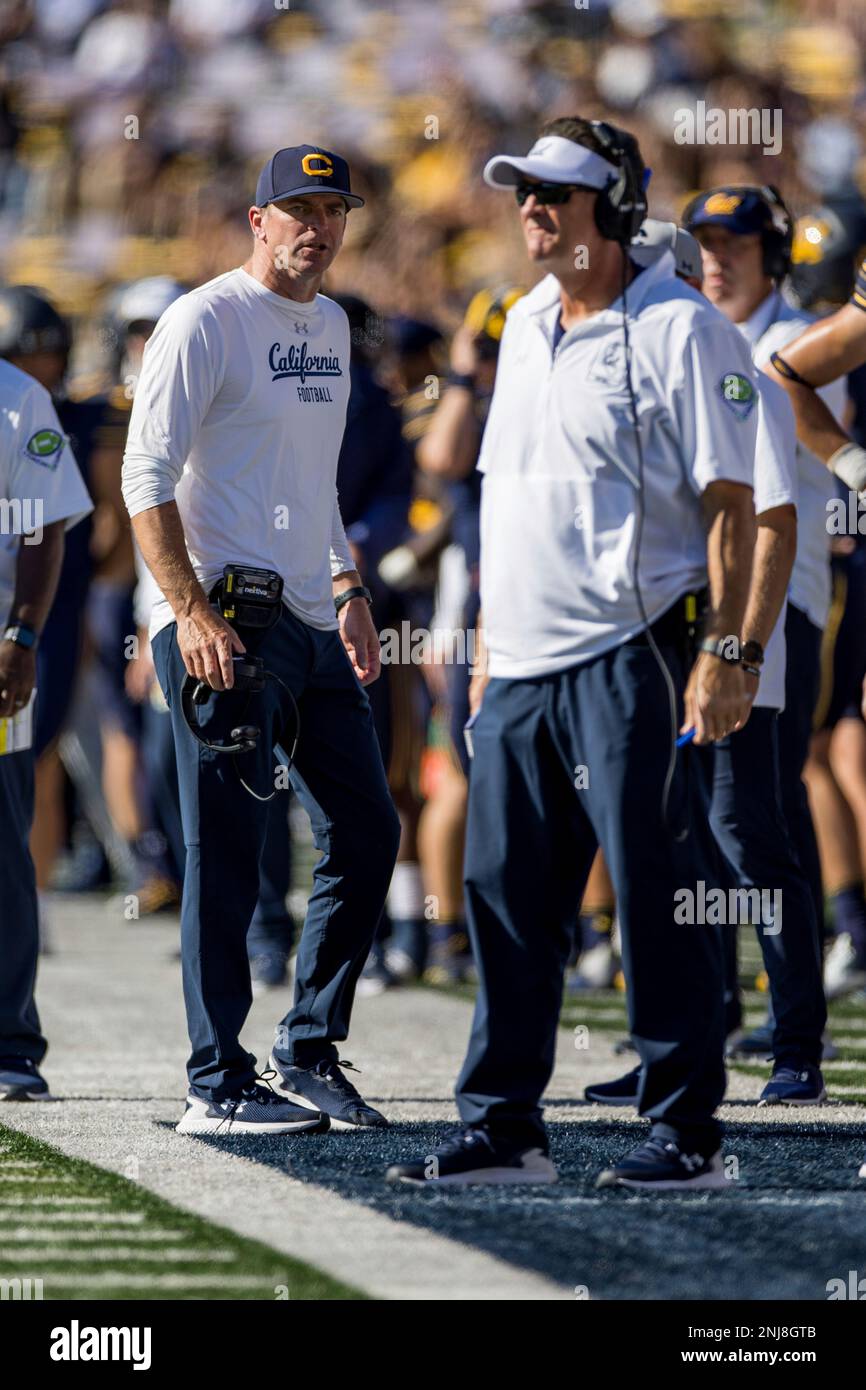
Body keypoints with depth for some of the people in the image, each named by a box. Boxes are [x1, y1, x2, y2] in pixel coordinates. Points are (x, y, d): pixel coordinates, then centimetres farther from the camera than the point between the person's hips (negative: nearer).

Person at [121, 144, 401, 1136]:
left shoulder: (330, 327, 17)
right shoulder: (205, 321, -8)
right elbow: (148, 479, -14)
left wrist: (347, 589, 18)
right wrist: (193, 613, -21)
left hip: (312, 625, 8)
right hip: (223, 625, -8)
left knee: (366, 832, 7)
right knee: (226, 855, -7)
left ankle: (311, 1055, 17)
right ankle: (219, 1084, -2)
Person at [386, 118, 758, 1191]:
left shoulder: (679, 329, -7)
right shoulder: (525, 326, 17)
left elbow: (728, 500, -10)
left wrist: (722, 648, -17)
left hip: (628, 658, -8)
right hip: (520, 662, 8)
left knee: (655, 893, -6)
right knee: (505, 895, 8)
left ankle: (687, 1131, -1)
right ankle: (502, 1128, 14)